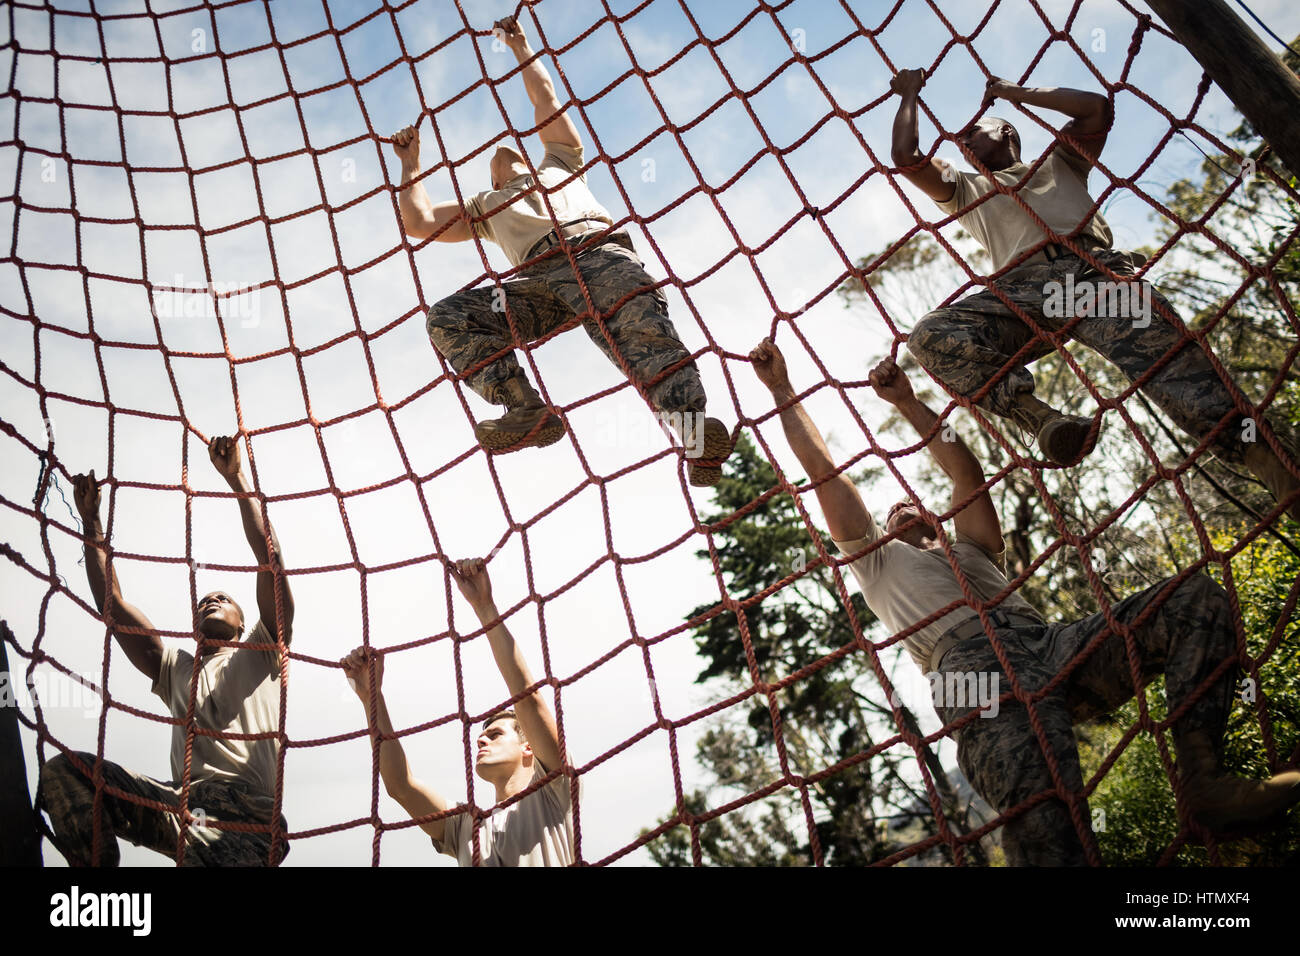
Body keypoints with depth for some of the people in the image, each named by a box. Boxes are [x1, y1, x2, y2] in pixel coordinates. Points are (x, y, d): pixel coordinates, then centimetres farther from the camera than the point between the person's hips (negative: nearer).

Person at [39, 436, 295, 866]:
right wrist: (91, 521, 25)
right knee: (65, 770, -18)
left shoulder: (261, 654, 23)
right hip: (181, 802, 4)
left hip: (246, 804, -4)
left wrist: (235, 477, 8)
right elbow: (111, 605, 26)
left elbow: (270, 560, 11)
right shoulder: (176, 668, 33)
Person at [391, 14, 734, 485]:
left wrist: (520, 46, 45)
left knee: (638, 323, -35)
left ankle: (690, 424, -58)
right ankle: (528, 412, -35)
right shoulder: (484, 206, 43)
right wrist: (411, 164, 38)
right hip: (537, 279, 2)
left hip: (599, 250, -2)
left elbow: (545, 98, 37)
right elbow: (418, 222, 33)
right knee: (446, 316, -22)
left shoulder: (556, 163, 41)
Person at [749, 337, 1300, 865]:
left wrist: (906, 402, 31)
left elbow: (964, 469, 32)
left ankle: (1204, 784, -30)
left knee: (1197, 601, -15)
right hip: (970, 660, -6)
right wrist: (781, 390, 32)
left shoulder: (973, 550, 43)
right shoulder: (877, 559, 33)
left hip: (1053, 644, 6)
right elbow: (823, 472, 29)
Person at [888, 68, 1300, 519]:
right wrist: (909, 93, 37)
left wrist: (1015, 92, 29)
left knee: (1159, 348, -31)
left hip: (1090, 266, -1)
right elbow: (906, 156, 25)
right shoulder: (966, 189, 37)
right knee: (930, 334, -29)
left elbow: (1096, 107, 21)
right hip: (1019, 291, 1)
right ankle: (1042, 418, -44)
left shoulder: (1057, 162, 36)